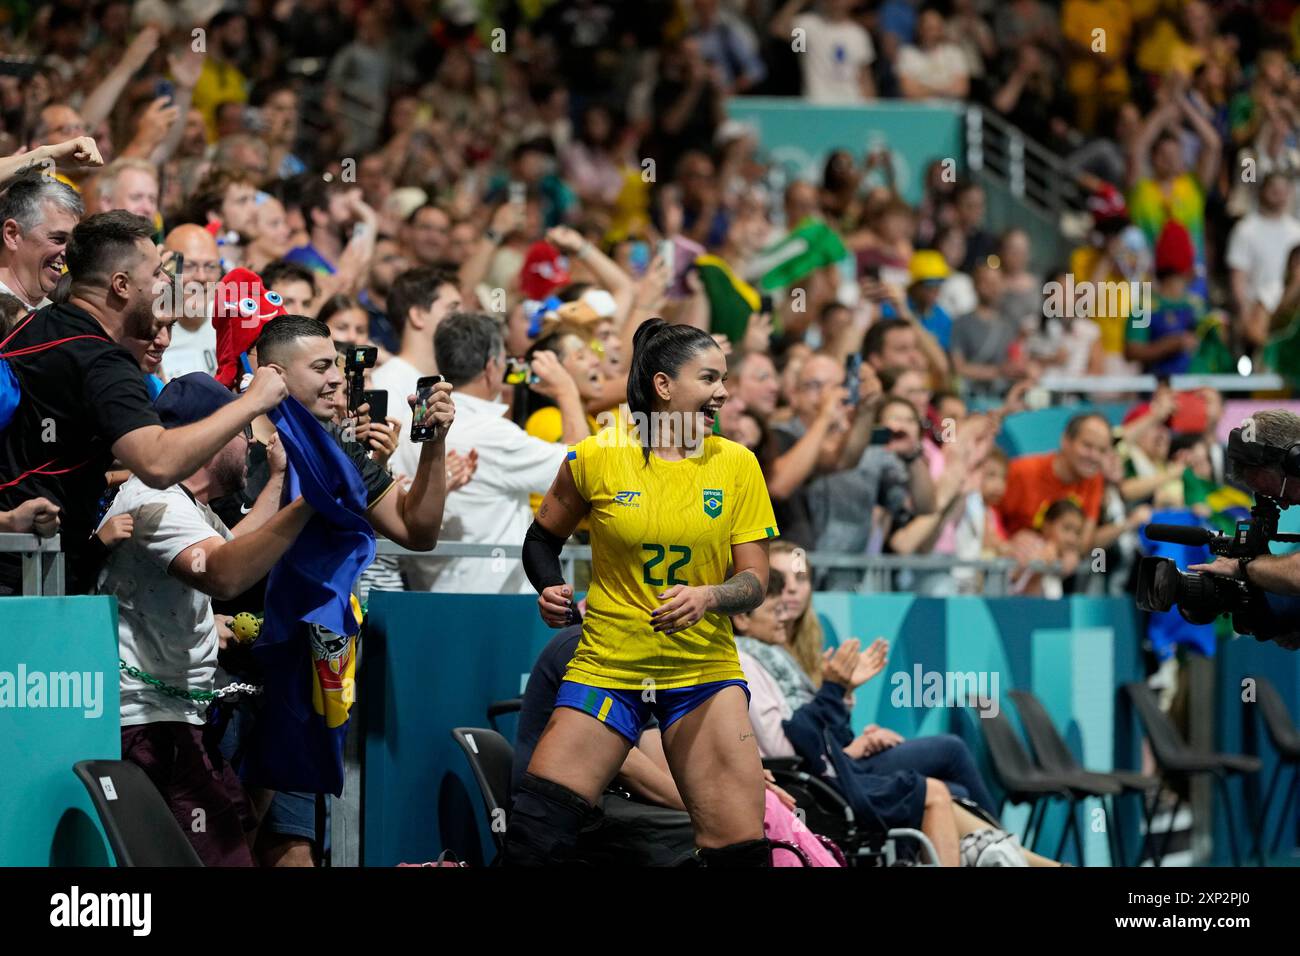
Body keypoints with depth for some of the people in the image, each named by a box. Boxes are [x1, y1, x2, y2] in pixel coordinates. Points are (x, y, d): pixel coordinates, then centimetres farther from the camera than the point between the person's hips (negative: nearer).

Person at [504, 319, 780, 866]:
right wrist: (551, 590, -6)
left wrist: (707, 597, -20)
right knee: (534, 836, -12)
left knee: (741, 851, -9)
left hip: (704, 671, 1)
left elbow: (754, 583, 0)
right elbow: (542, 539, 13)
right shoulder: (594, 458, -3)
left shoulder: (737, 464, 1)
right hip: (607, 665, -1)